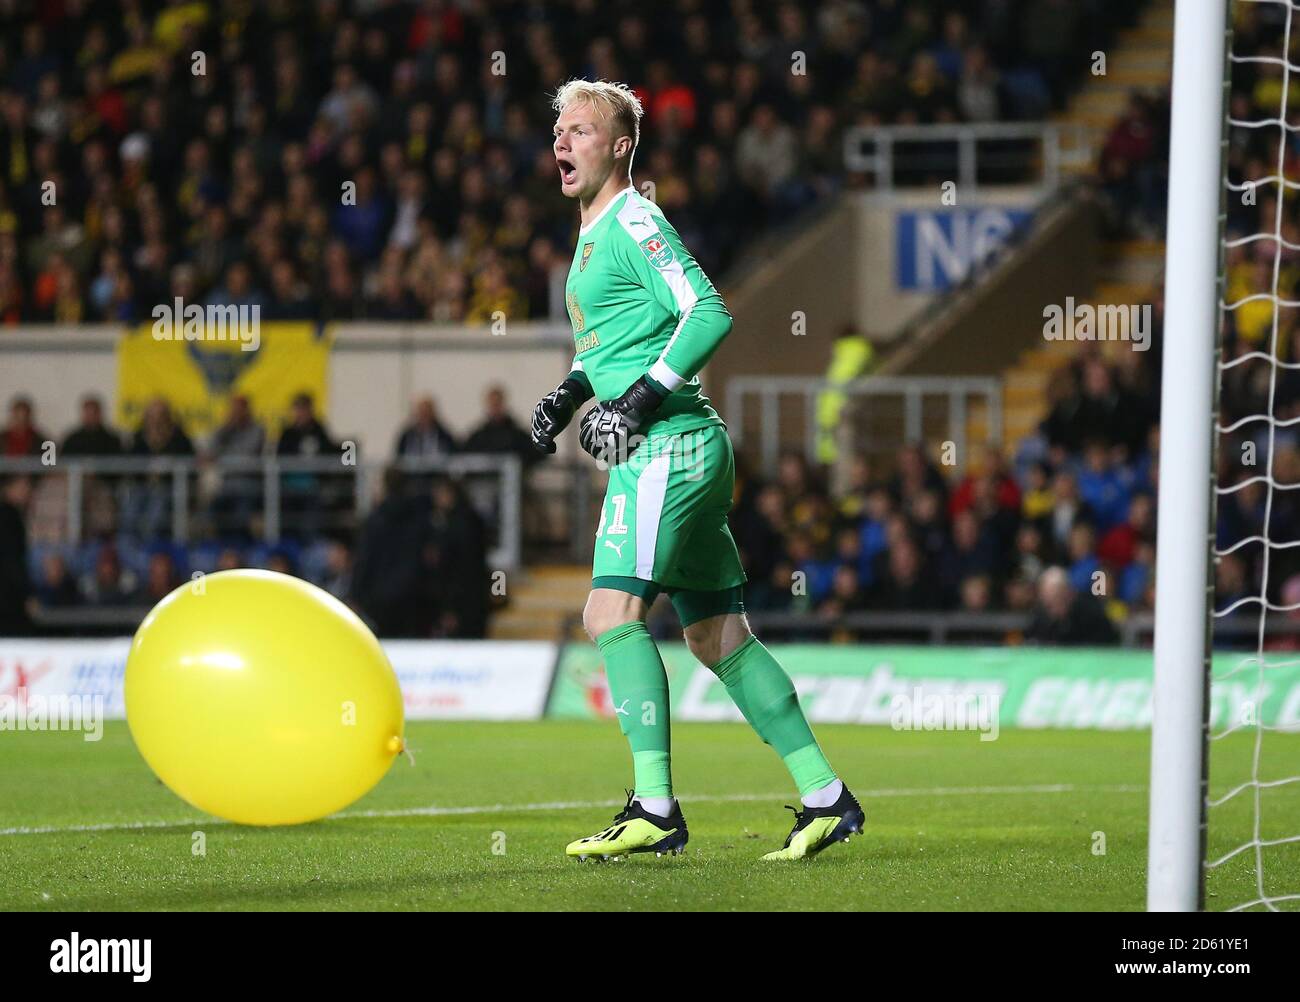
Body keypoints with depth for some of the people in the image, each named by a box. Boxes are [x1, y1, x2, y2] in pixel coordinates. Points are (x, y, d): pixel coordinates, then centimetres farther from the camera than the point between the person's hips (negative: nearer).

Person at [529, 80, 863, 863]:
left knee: (613, 610, -17)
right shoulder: (595, 233, 20)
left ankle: (655, 810, -21)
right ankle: (826, 797, 11)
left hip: (670, 445, -10)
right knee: (718, 636, 9)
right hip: (677, 448, 10)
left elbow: (709, 314, -19)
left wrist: (640, 401, -21)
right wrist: (571, 392, 19)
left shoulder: (633, 221, -9)